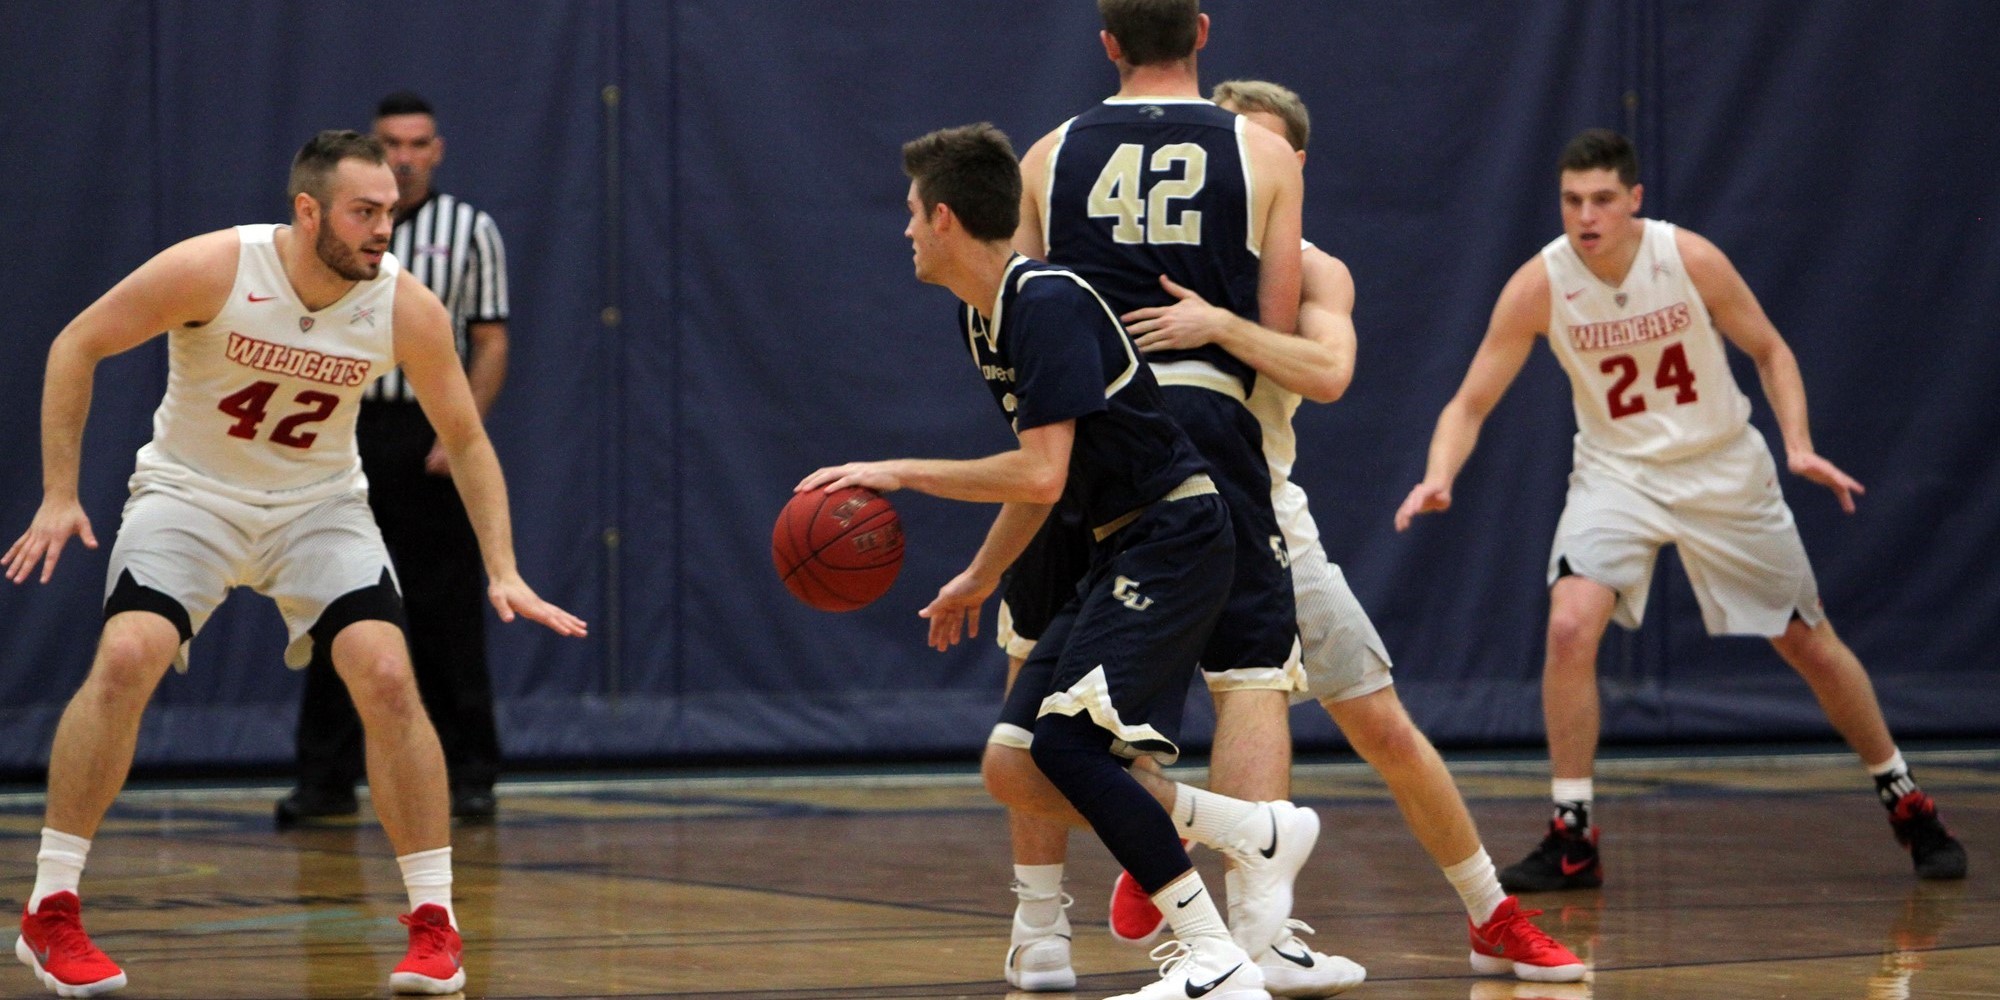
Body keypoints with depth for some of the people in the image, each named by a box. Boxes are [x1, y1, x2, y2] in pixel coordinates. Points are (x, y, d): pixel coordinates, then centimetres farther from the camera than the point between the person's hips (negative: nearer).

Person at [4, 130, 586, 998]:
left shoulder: (406, 308, -17)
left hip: (320, 504, 2)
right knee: (126, 659, -23)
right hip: (192, 494, -2)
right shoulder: (212, 269, -24)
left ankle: (435, 923, -4)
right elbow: (77, 346, -12)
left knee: (388, 677, -17)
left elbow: (466, 440, -3)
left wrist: (503, 572, -11)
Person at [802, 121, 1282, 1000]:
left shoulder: (1048, 302, -18)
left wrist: (900, 473, -19)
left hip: (1174, 537, -10)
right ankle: (1258, 830, 13)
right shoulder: (979, 319, 12)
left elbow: (1041, 475, -25)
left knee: (1066, 739, -21)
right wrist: (981, 579, 26)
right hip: (1119, 553, 10)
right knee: (1022, 778, 2)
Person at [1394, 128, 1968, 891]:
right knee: (1570, 626, -24)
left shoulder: (1691, 260, -18)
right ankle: (1571, 840, -13)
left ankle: (1906, 804, 29)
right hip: (1618, 473, 0)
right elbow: (1470, 402, -14)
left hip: (1724, 470, 0)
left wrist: (1799, 445, -17)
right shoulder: (1539, 285, -17)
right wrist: (1439, 476, -33)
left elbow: (1769, 351, -3)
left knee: (1810, 642, 8)